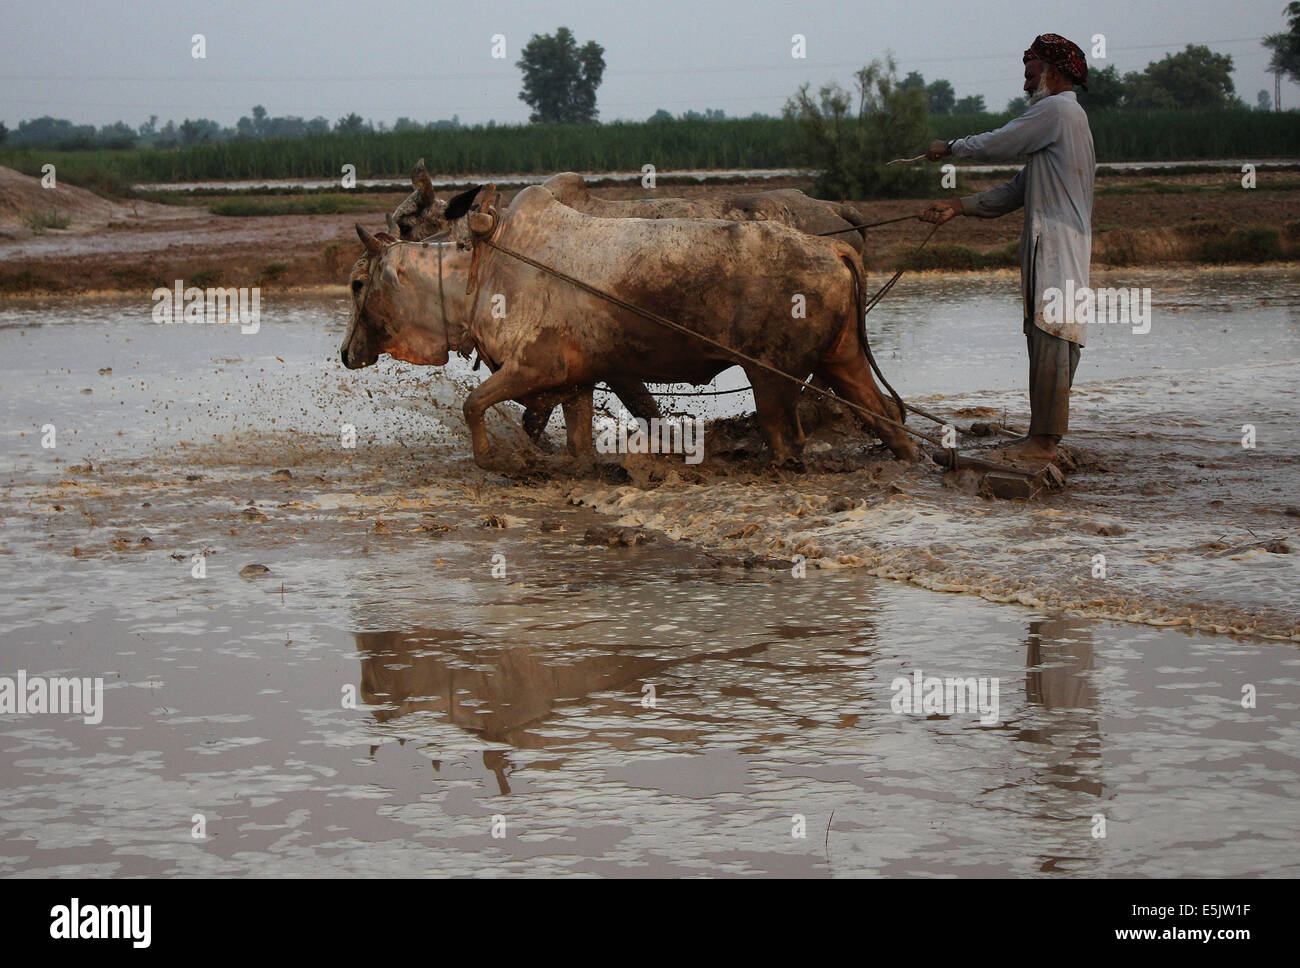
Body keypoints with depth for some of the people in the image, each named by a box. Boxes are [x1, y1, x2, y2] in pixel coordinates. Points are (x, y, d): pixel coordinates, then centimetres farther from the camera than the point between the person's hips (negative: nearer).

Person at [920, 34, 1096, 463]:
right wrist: (958, 207, 18)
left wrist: (950, 147, 10)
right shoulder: (1066, 117, 25)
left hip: (1056, 245, -10)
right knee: (1047, 339, 9)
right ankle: (1043, 436, 10)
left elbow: (997, 145, -9)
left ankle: (1043, 441, -14)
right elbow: (1018, 190, 23)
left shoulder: (1056, 110, -8)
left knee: (1050, 337, -12)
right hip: (1050, 246, 10)